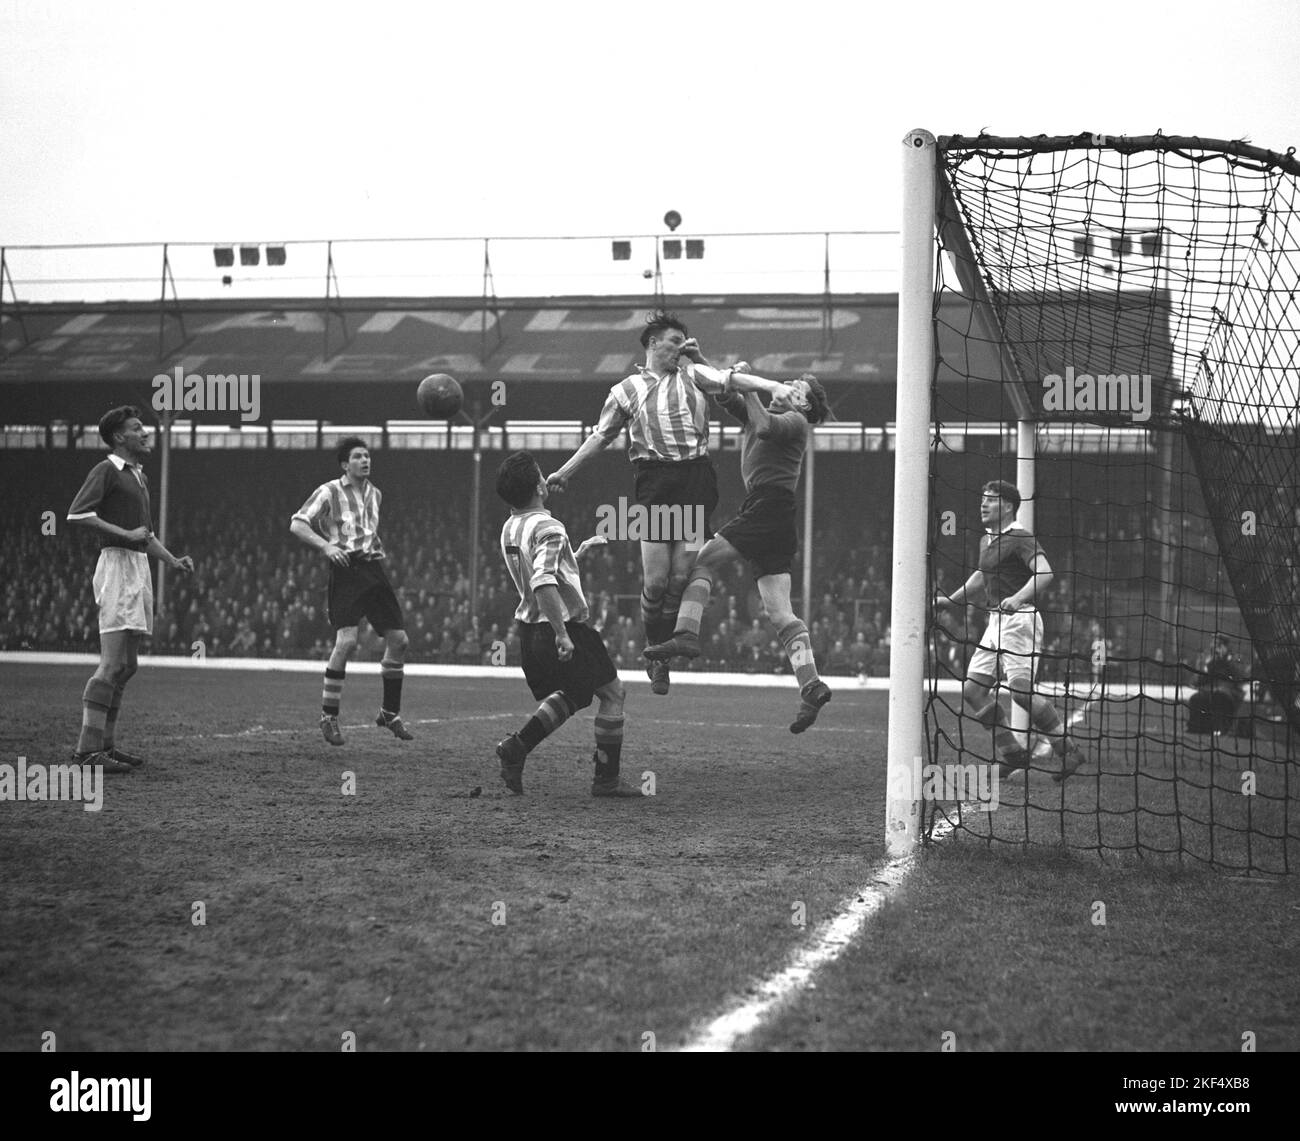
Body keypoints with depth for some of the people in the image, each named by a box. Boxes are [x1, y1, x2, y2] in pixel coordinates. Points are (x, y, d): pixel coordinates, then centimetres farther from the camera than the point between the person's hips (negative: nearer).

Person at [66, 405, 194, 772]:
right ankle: (87, 749, -17)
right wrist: (124, 533, -18)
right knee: (113, 663, -15)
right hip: (117, 562, -10)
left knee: (127, 665, 10)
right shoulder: (106, 470, -6)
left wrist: (173, 560, 15)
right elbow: (76, 514, -18)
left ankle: (105, 744, 14)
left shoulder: (139, 477, 22)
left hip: (139, 565, 10)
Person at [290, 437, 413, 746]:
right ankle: (328, 716, -9)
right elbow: (297, 524, -7)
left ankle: (390, 712, 19)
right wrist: (326, 546, -20)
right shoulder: (330, 492, -3)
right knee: (347, 641, -20)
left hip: (374, 569, 7)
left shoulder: (375, 494, 17)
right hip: (346, 569, -7)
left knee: (398, 639, 3)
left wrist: (378, 550, 14)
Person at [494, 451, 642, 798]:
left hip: (528, 627, 9)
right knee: (612, 692, 6)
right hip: (563, 625, -9)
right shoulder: (548, 529, -20)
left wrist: (577, 552, 28)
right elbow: (543, 584, -31)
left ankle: (516, 747, 5)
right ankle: (606, 779, 7)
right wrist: (562, 635, -31)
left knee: (569, 696, 23)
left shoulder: (509, 529, 8)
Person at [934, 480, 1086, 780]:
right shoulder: (986, 541, 17)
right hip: (995, 621, 9)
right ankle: (1012, 754, 10)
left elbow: (1044, 573, -26)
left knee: (1020, 690, -19)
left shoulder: (1020, 539, -11)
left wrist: (1018, 598, -40)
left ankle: (1068, 751, -5)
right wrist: (950, 600, 36)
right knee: (972, 691, 2)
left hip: (1019, 619, -9)